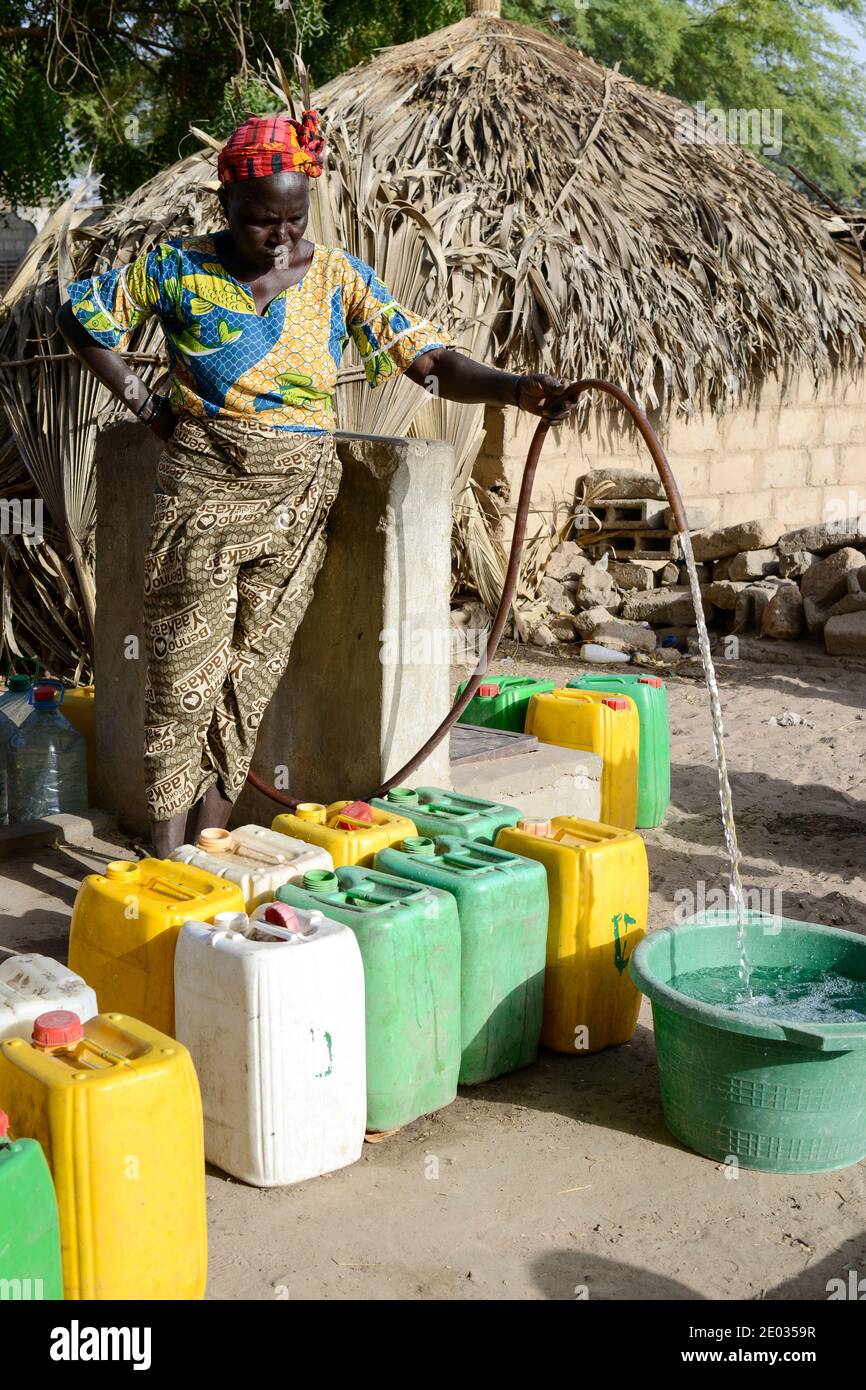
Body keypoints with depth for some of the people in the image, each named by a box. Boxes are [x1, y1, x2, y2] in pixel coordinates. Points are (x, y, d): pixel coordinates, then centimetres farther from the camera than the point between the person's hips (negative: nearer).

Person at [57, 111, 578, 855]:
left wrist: (518, 389, -22)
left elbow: (430, 358, -5)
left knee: (252, 672, 7)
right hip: (203, 487, -2)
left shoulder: (336, 275, 2)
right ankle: (167, 858, 7)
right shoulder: (179, 266, -1)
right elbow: (82, 313, 9)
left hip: (299, 498, 2)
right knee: (184, 672, -2)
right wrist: (145, 404, 0)